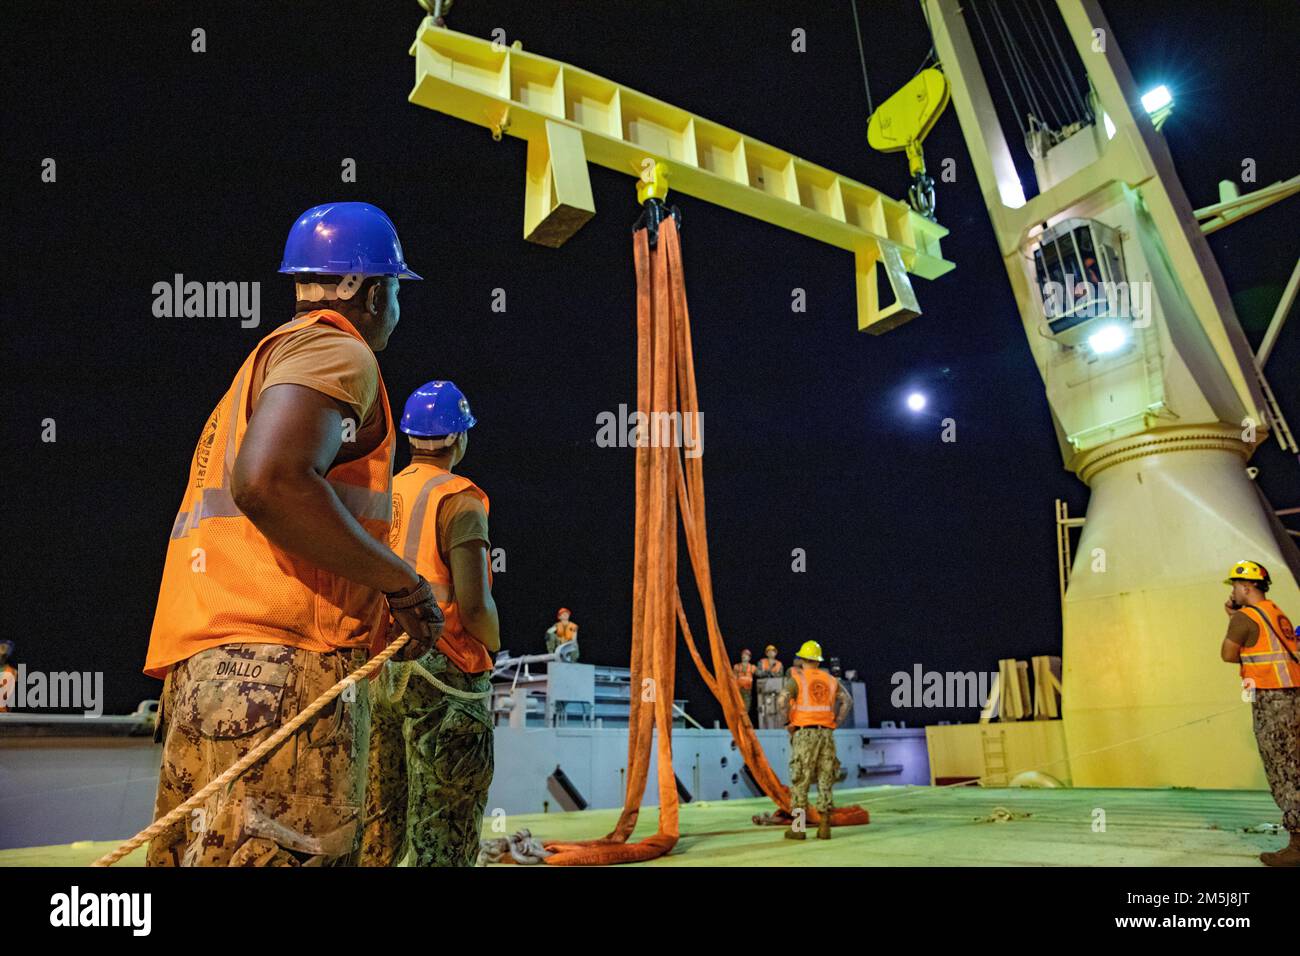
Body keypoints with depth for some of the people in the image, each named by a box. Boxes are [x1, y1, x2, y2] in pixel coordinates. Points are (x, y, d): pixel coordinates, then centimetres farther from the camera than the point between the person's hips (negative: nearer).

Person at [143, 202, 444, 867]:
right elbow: (268, 481, -20)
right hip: (278, 670, -10)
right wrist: (404, 585, -11)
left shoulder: (272, 355, 29)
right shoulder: (339, 350, -1)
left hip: (206, 669, 10)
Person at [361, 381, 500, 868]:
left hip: (382, 670, 7)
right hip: (443, 671, -7)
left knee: (381, 819, 15)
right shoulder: (458, 498, -11)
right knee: (444, 827, -1)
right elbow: (474, 604, -19)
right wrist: (493, 645, 0)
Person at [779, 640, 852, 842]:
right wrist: (835, 723, 8)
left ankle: (797, 828, 0)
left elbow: (783, 700, -17)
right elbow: (847, 701, 7)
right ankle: (824, 827, 5)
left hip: (804, 734, -4)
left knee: (800, 781, 0)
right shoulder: (830, 679, 14)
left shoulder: (796, 677, -1)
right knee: (825, 781, 7)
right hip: (826, 734, 4)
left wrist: (789, 723, -4)